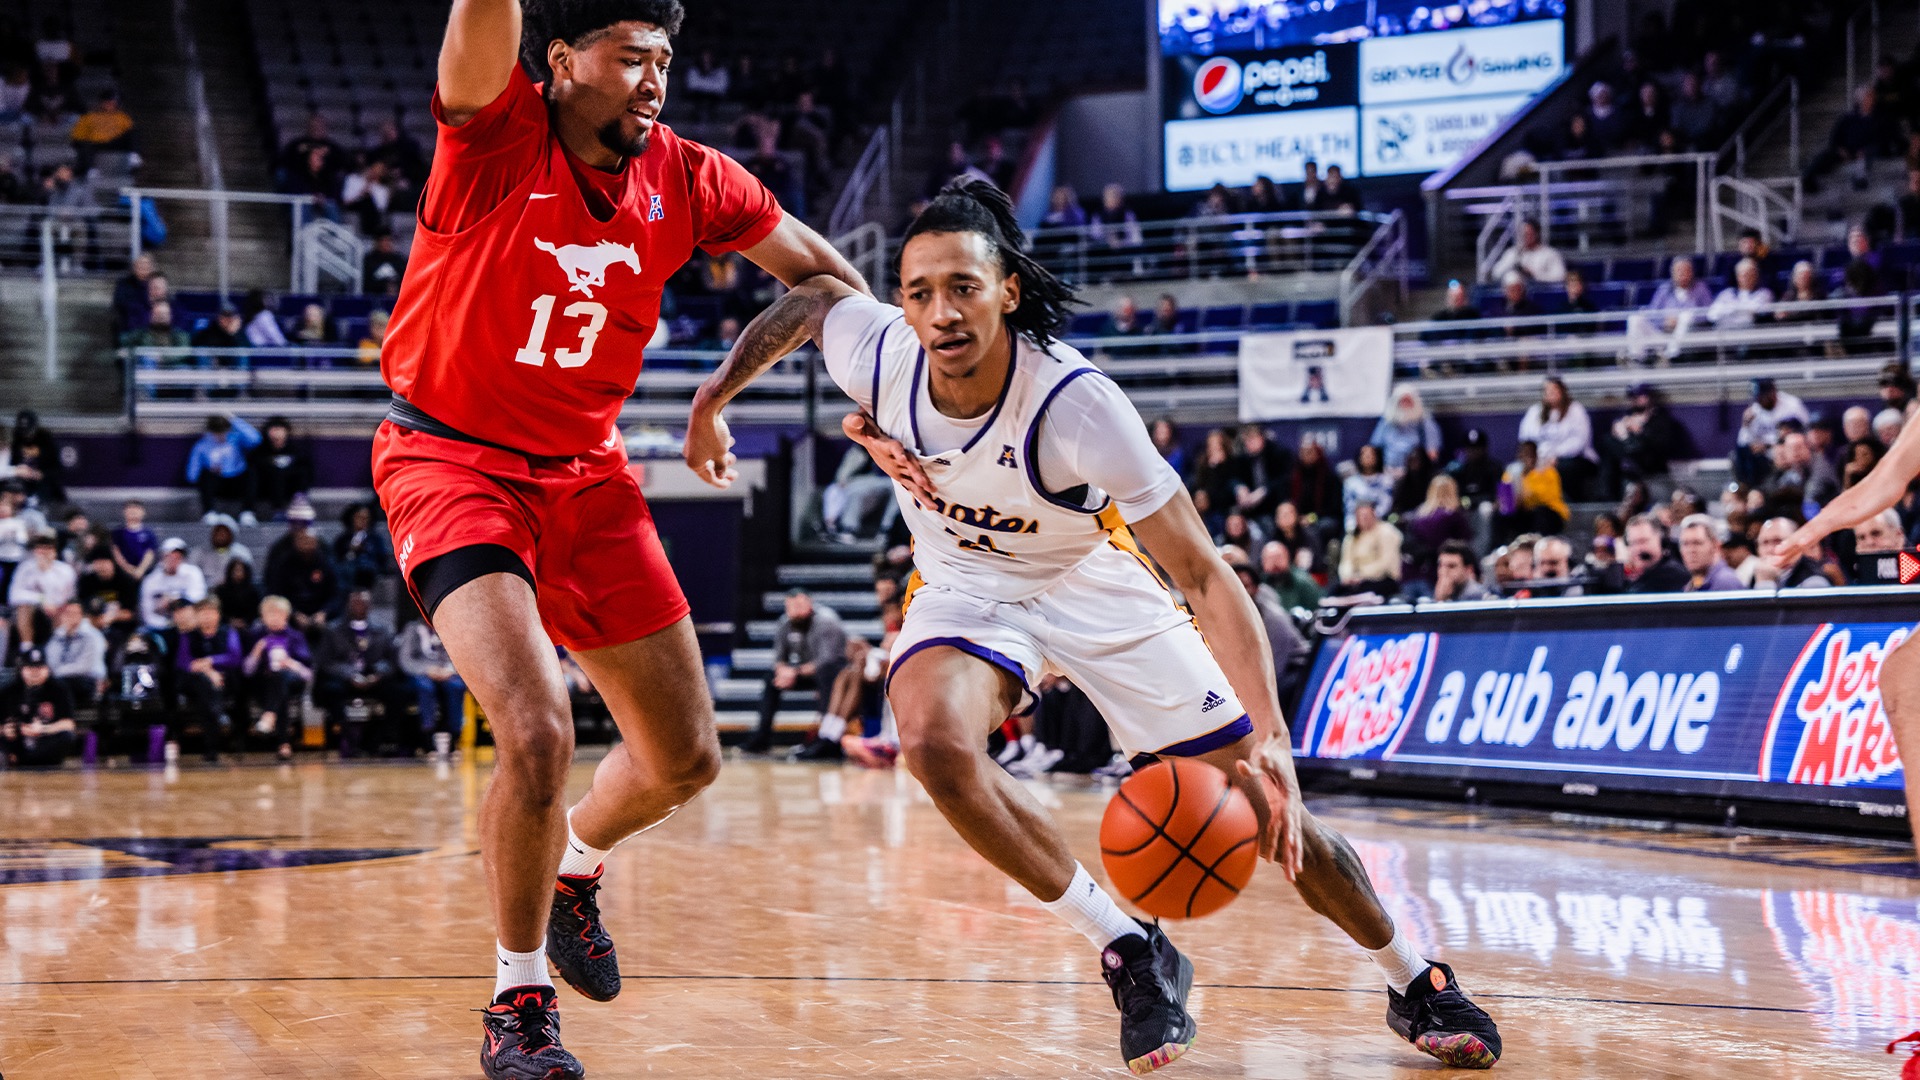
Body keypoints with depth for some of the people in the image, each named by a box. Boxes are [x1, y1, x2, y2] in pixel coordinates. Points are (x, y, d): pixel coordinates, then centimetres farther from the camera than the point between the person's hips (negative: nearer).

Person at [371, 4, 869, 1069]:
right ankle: (518, 1000, -2)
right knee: (537, 735, -24)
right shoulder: (497, 133, -16)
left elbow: (812, 265, 11)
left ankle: (575, 868, 43)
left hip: (587, 476, 6)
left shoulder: (683, 178, -2)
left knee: (685, 759, 8)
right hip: (453, 461, -6)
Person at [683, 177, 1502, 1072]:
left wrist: (1270, 738, -45)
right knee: (935, 742, -32)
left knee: (1267, 802, -4)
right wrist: (711, 400, 7)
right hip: (965, 587, 2)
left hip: (1091, 585, -2)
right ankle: (1129, 955, -15)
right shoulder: (876, 351, -26)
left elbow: (1204, 574, -34)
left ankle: (1415, 983, 22)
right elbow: (806, 297, 0)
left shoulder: (1078, 403, -35)